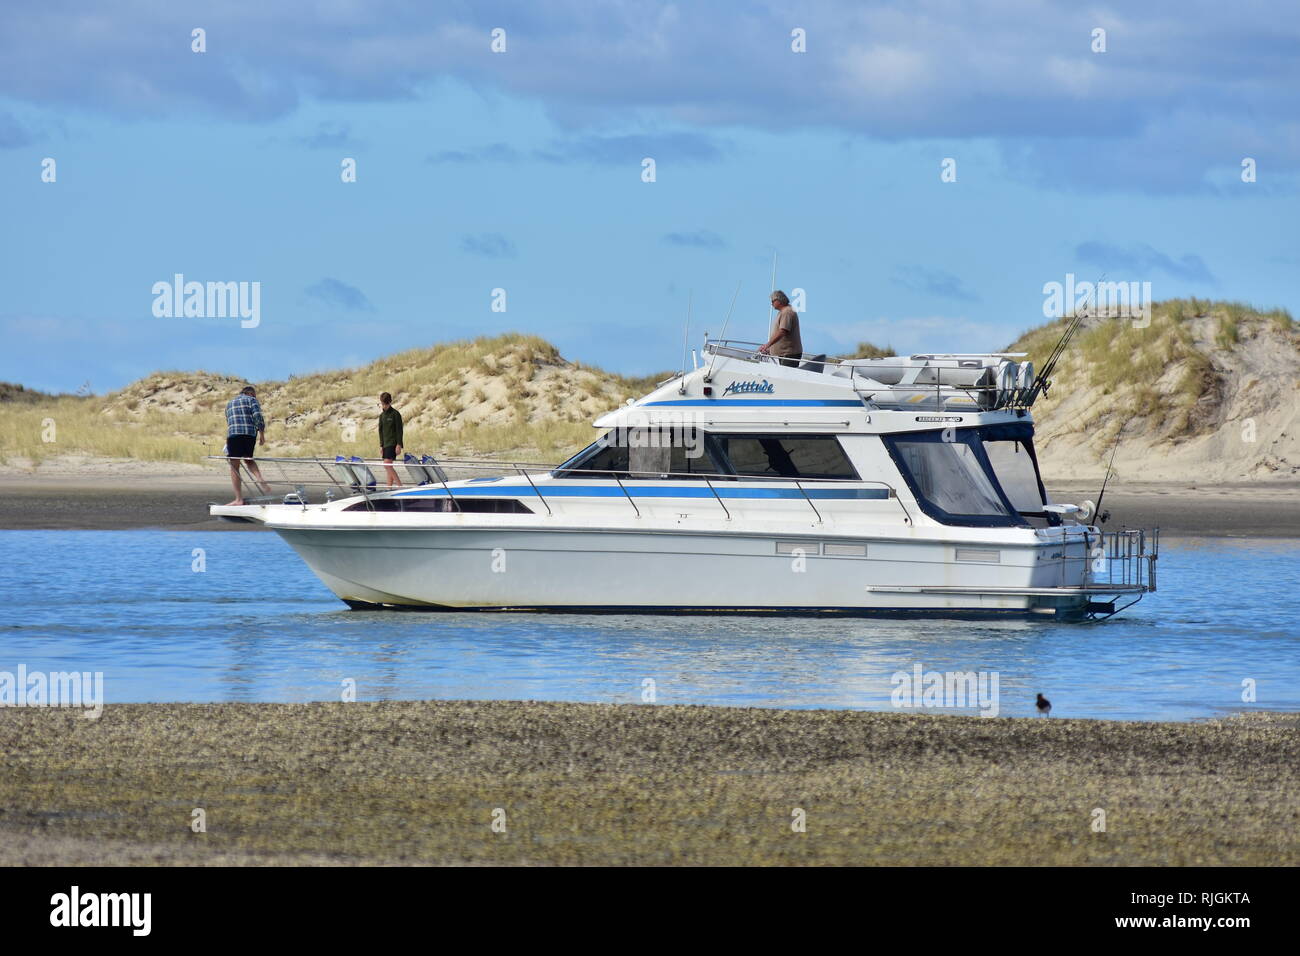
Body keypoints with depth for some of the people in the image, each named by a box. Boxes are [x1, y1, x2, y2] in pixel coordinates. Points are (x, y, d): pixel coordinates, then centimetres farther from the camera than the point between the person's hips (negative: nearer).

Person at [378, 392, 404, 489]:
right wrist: (381, 445, 13)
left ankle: (399, 485, -17)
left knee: (387, 465, -19)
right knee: (388, 466, 7)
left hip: (393, 443, -7)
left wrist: (399, 445, -14)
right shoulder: (382, 415, 13)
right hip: (385, 444, 7)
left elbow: (399, 430, -9)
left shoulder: (395, 414, -7)